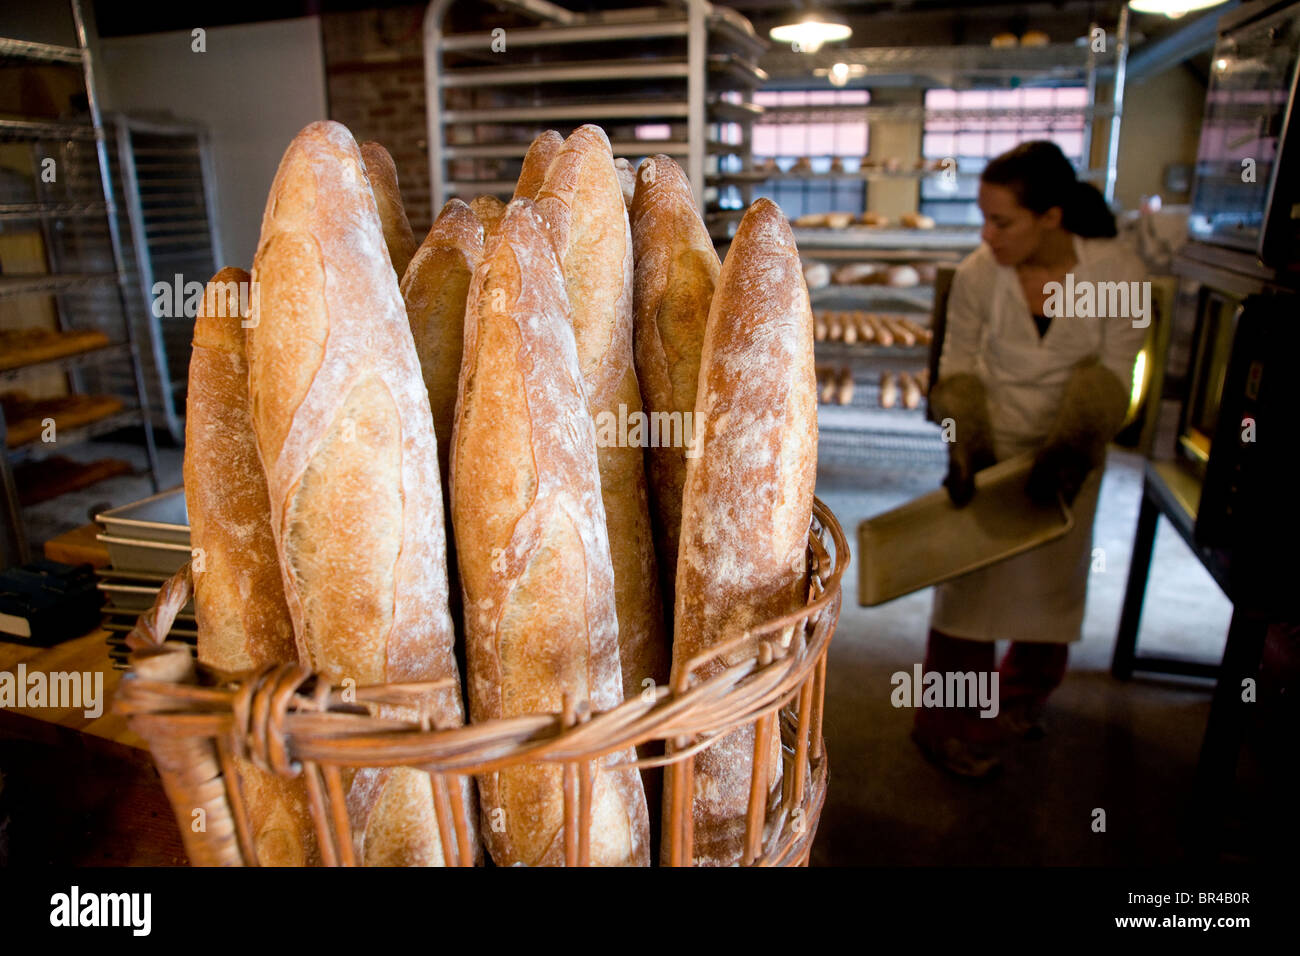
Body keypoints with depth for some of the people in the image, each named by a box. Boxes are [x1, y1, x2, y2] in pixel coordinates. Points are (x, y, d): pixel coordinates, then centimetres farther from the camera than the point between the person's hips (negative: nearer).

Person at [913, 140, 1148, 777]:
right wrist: (966, 446, -18)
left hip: (1067, 453, 2)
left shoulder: (1117, 272, -19)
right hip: (990, 444, -1)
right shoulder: (977, 274, -18)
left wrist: (1069, 448, -23)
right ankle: (951, 725, 22)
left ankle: (1018, 704, 43)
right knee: (969, 577, 3)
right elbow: (958, 366, -7)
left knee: (1051, 577, 16)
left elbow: (1111, 373, -10)